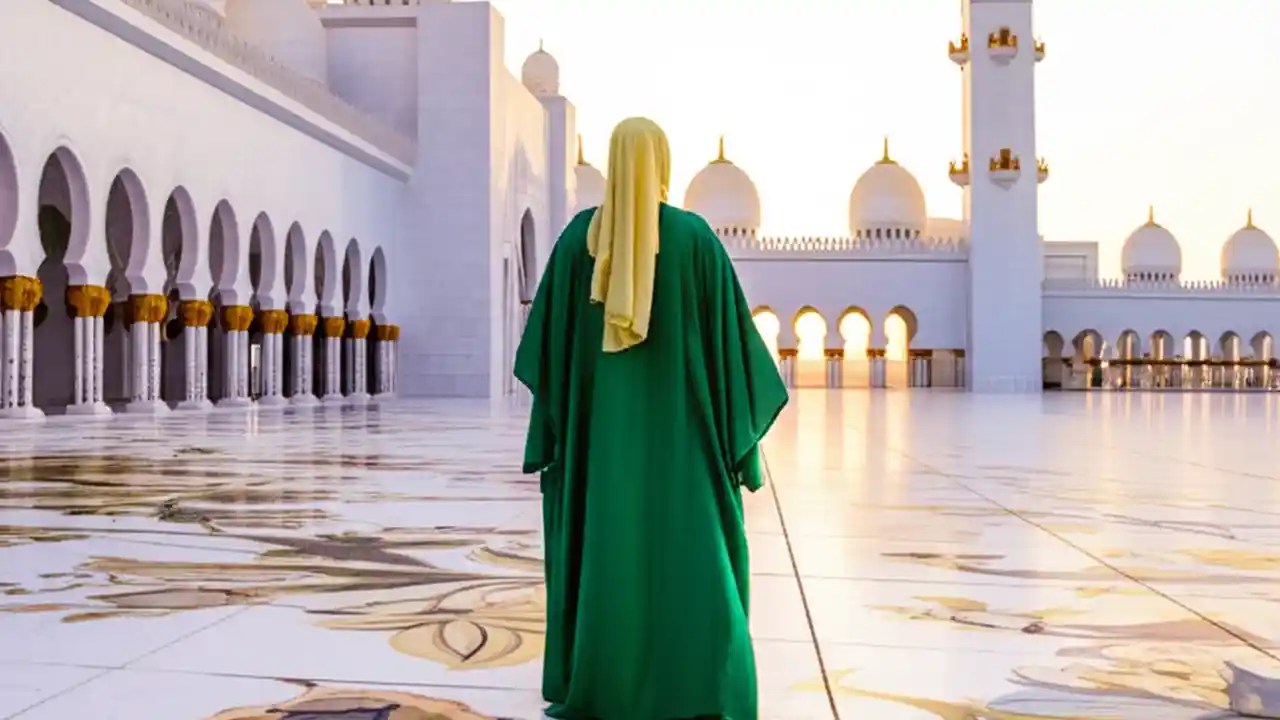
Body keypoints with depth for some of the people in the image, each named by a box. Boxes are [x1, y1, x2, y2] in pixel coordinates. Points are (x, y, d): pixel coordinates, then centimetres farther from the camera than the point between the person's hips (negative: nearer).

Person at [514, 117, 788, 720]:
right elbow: (730, 336, -7)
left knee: (602, 548, 11)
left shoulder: (579, 235, 0)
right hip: (678, 422, -2)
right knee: (687, 555, 2)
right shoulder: (696, 236, -7)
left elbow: (547, 342, 3)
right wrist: (735, 423, 3)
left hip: (599, 423, 3)